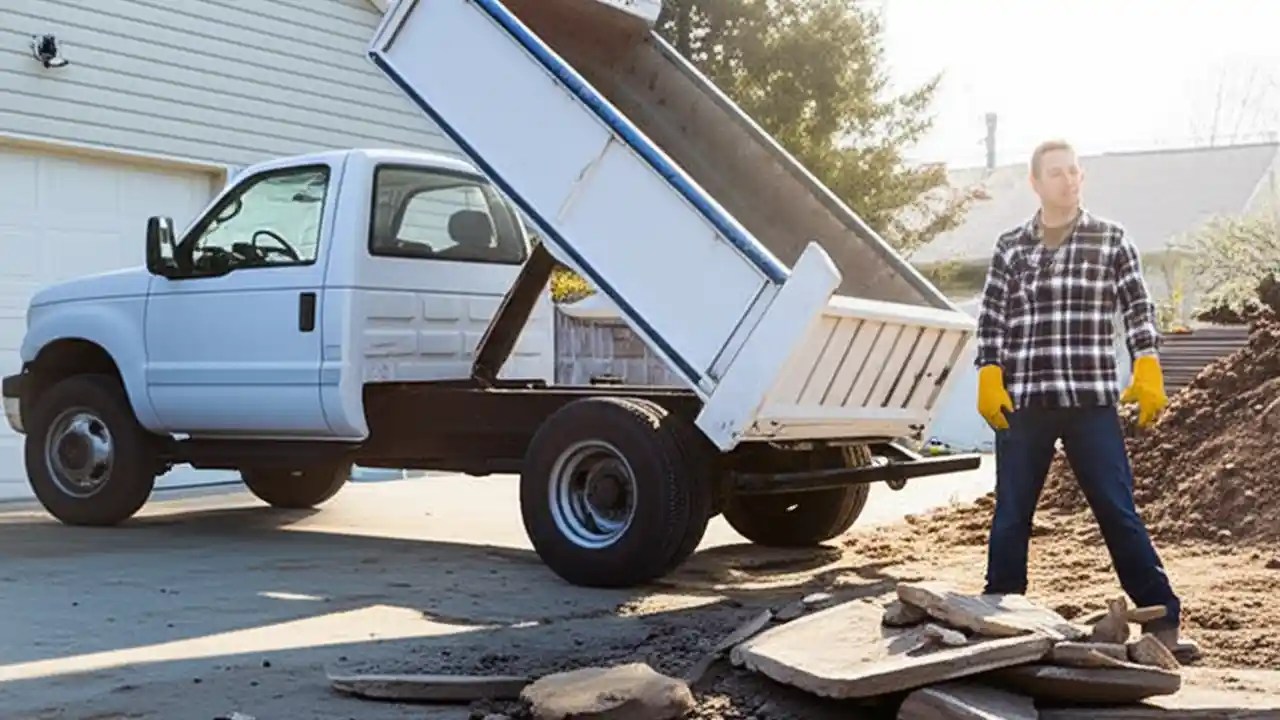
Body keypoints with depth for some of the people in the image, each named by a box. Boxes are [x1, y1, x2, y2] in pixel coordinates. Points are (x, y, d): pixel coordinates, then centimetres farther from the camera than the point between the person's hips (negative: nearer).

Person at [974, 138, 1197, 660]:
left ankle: (1163, 619, 5)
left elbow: (1138, 309, 4)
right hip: (1021, 401, 2)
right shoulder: (1009, 247, 9)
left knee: (1119, 511, -1)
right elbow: (991, 320, 8)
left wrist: (1147, 373, -7)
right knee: (1010, 515, 6)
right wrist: (989, 381, -3)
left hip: (1091, 400, -1)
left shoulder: (1111, 239, 6)